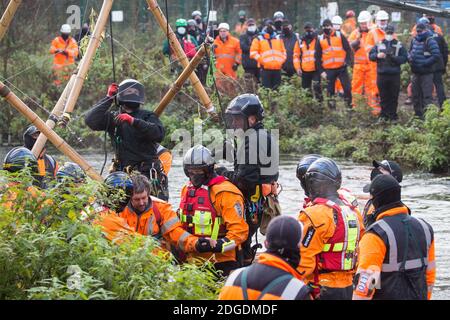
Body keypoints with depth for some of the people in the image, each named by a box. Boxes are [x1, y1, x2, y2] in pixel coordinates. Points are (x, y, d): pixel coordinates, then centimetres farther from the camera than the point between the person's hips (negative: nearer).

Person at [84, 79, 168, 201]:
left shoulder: (147, 116, 4)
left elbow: (159, 134, -13)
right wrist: (108, 98, -2)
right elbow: (90, 121, -2)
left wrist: (134, 121, -23)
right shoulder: (113, 118, 12)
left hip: (148, 172, -2)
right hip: (122, 172, 2)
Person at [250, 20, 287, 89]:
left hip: (277, 69, 4)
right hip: (266, 69, -4)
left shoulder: (279, 39, 19)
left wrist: (281, 61, 4)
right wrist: (261, 60, -11)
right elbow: (253, 52, -1)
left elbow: (283, 51, 21)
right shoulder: (259, 39, 6)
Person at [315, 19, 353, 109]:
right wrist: (321, 70, 3)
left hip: (341, 67, -2)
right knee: (330, 90, 4)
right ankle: (332, 108, 10)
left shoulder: (340, 36, 4)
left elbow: (348, 49, 3)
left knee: (347, 88, -4)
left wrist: (347, 61, -11)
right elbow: (317, 56, 11)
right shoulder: (320, 40, 9)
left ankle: (349, 105, 5)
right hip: (328, 69, 2)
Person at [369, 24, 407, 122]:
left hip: (394, 74, -2)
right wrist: (377, 55, -11)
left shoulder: (399, 45, 4)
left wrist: (394, 57, -17)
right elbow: (370, 55, 10)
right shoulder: (379, 45, 10)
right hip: (382, 74, 2)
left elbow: (404, 58, -3)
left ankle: (392, 115, 8)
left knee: (394, 96, 1)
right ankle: (384, 114, 14)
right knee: (383, 96, 6)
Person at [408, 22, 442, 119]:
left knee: (427, 96, -11)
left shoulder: (430, 41, -13)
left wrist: (424, 63, -20)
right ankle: (418, 114, 28)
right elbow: (410, 52, 25)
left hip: (426, 73, -8)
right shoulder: (414, 40, 9)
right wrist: (410, 57, 1)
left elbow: (436, 56, -21)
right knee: (416, 95, 15)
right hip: (416, 73, 8)